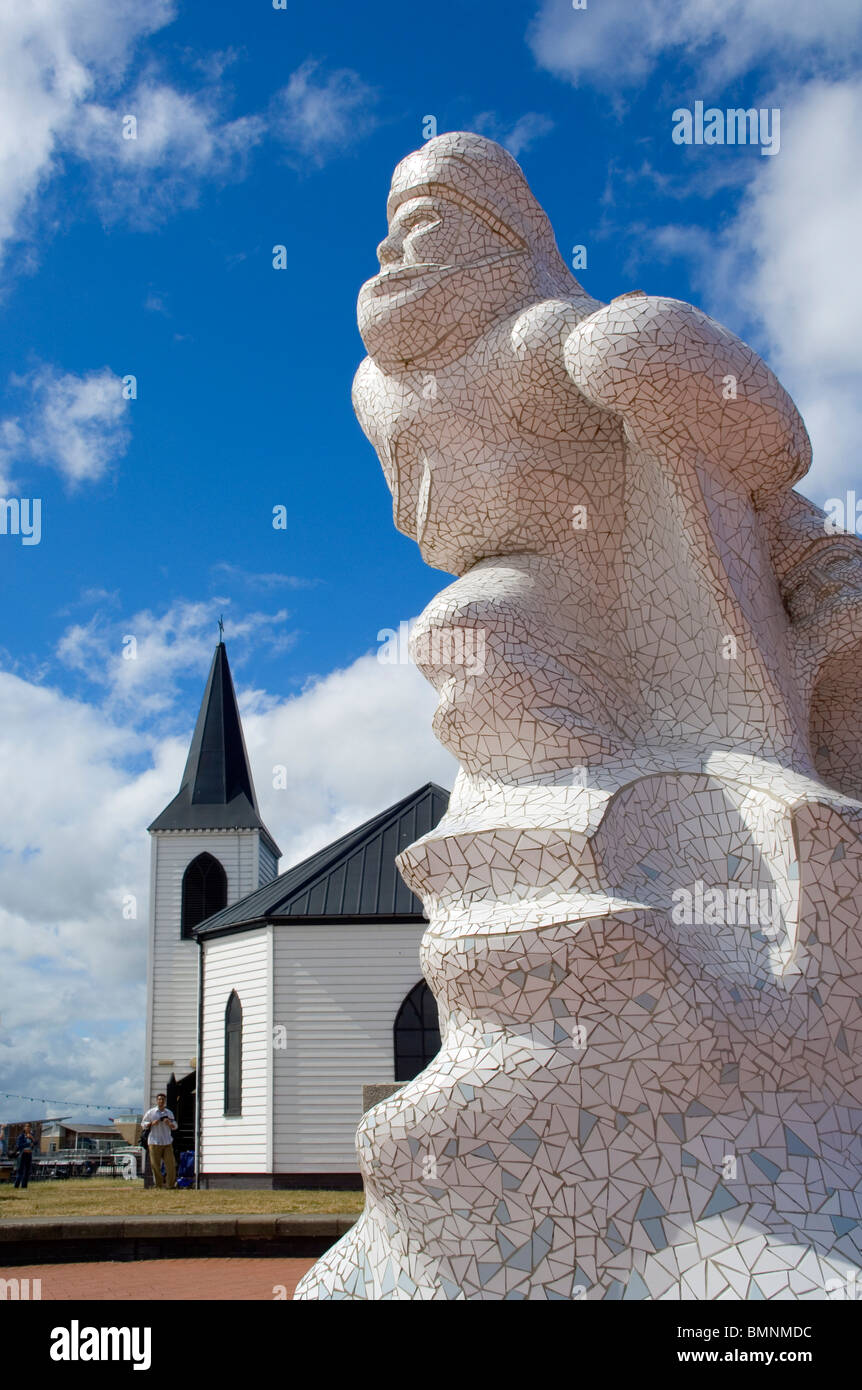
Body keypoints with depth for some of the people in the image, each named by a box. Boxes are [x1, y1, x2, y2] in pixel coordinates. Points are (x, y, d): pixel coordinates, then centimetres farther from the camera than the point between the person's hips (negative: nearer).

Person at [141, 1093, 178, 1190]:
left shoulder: (169, 1113, 12)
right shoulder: (151, 1112, 3)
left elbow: (175, 1126, 16)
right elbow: (143, 1123, 6)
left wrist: (169, 1123, -7)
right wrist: (152, 1123, -12)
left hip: (167, 1142, 2)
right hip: (154, 1142, -2)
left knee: (171, 1164, -3)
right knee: (155, 1165, -2)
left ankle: (171, 1185, 4)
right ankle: (159, 1185, 7)